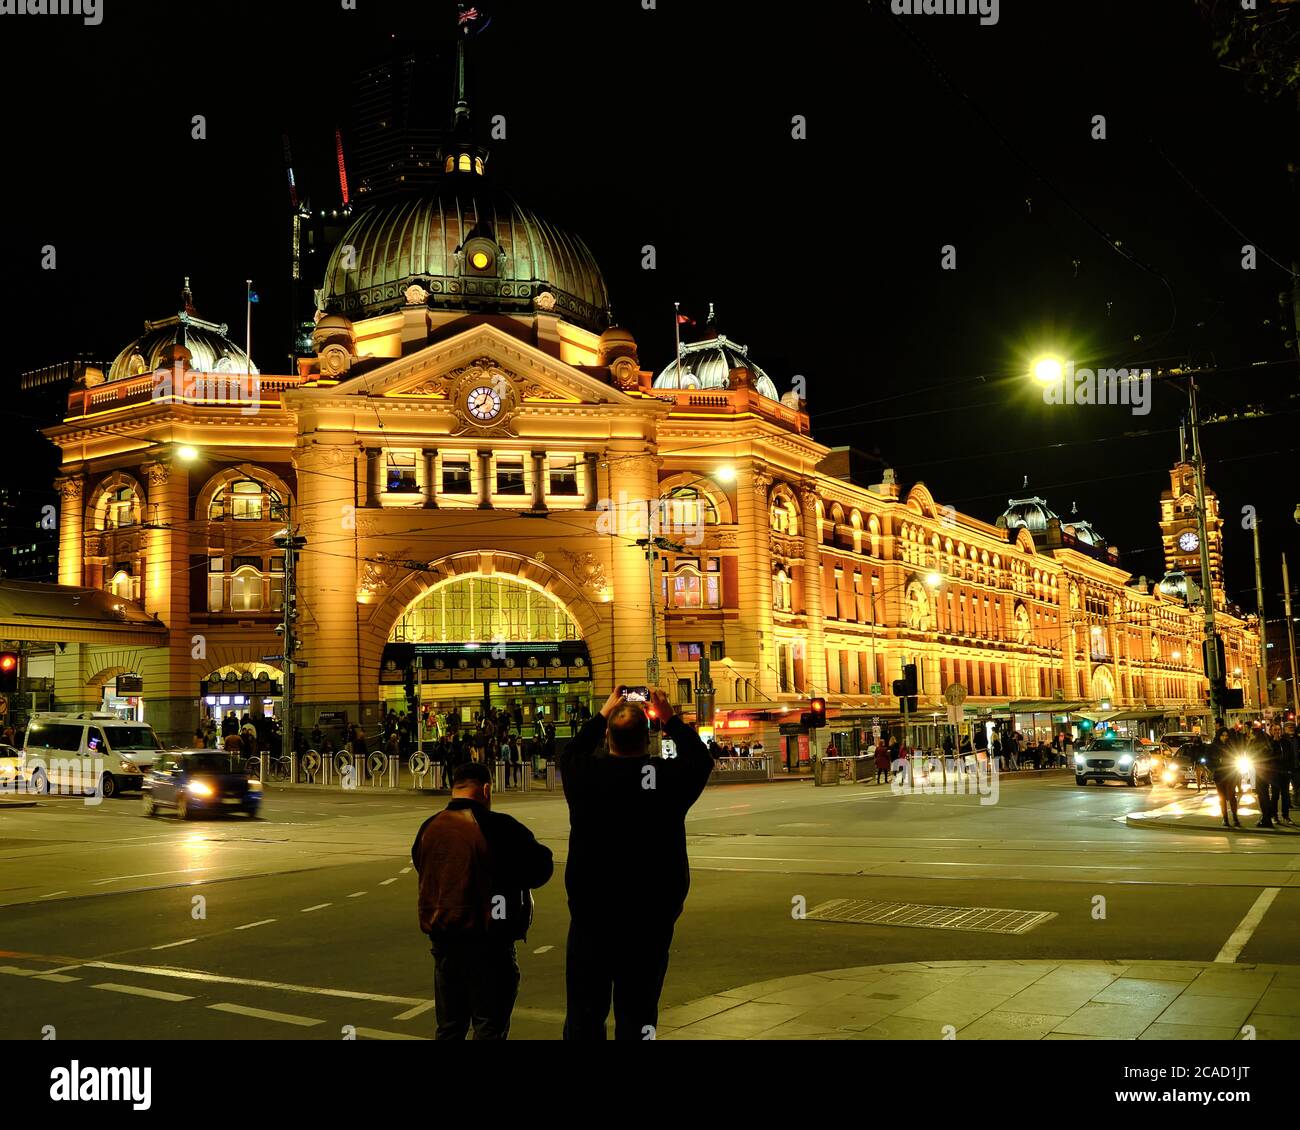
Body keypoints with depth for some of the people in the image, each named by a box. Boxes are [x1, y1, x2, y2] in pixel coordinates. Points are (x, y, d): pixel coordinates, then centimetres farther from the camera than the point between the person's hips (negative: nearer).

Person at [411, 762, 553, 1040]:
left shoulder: (429, 828, 1)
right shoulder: (498, 827, -15)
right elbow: (540, 868, -8)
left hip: (443, 942, 5)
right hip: (488, 944, -5)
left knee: (449, 1027, 17)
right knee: (489, 1027, 4)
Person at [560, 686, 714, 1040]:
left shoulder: (585, 775, -9)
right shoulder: (668, 777, -11)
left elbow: (570, 754, 17)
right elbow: (701, 759, 13)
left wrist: (603, 715, 24)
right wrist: (671, 719, 20)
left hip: (590, 915, 1)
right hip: (651, 918, 0)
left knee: (584, 1013, 12)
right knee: (637, 1015, 8)